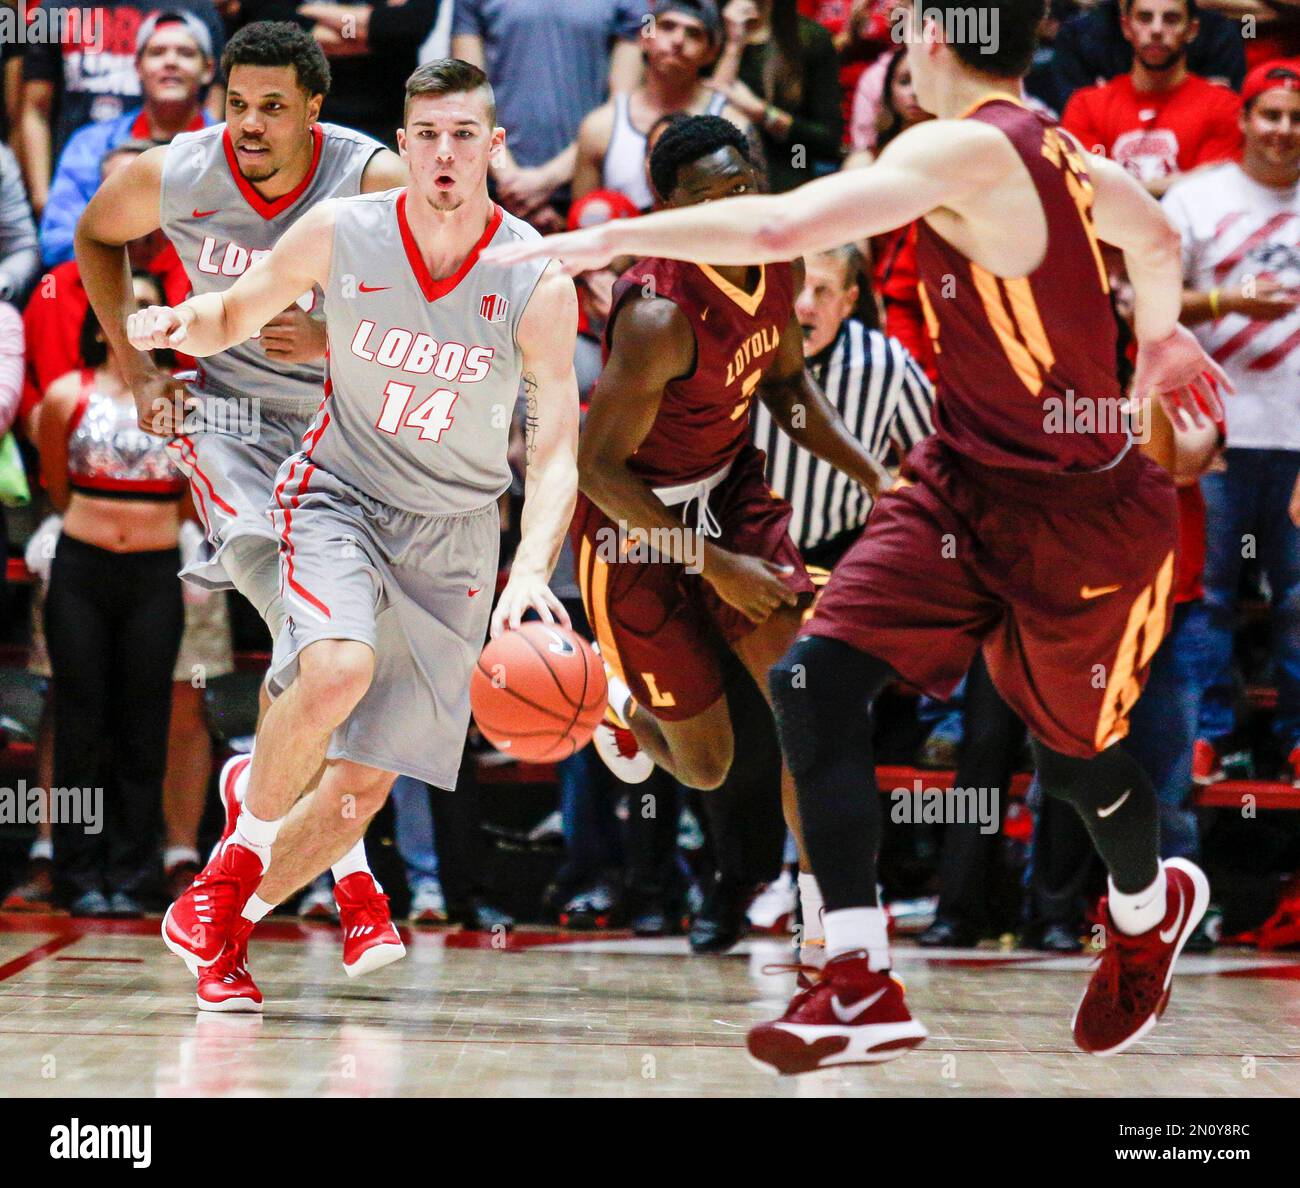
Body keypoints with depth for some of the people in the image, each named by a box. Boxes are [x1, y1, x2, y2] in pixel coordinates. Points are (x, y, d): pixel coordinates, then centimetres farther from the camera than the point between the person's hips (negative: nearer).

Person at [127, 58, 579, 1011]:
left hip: (453, 534, 1)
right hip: (339, 495, -1)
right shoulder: (340, 235, -12)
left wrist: (531, 573, -34)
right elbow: (230, 321, 6)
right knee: (339, 668, -33)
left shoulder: (537, 284, -15)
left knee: (368, 781, 0)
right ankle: (238, 859, -10)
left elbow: (556, 456, -17)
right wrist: (179, 323, -19)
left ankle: (228, 929, 22)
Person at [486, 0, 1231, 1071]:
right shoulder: (1061, 156, 4)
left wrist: (609, 239, -25)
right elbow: (1157, 238, 25)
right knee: (814, 679, -8)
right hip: (960, 488, 8)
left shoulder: (964, 150, -23)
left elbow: (781, 227, -34)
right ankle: (862, 984, -10)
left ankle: (1153, 912, 48)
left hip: (1076, 520, -8)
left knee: (1073, 752, 15)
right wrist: (1161, 338, 47)